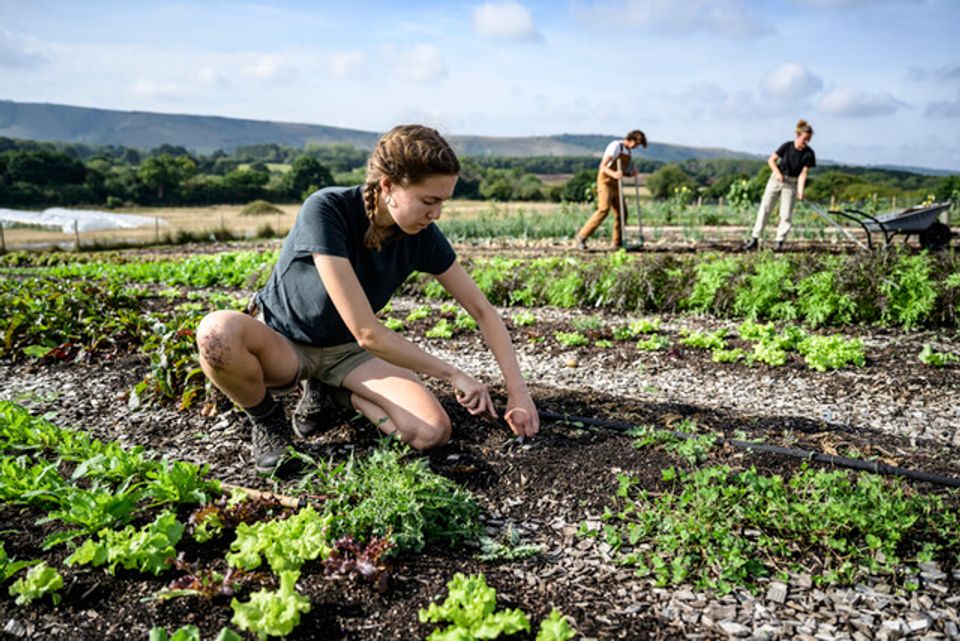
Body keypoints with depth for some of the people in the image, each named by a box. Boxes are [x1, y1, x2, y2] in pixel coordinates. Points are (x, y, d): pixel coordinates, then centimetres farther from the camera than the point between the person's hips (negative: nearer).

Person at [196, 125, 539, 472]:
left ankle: (332, 392, 6)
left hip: (346, 351, 3)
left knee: (433, 432, -22)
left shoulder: (421, 235, -14)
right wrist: (452, 374, -23)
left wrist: (517, 390, -12)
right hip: (281, 343, -3)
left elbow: (482, 310, -4)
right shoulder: (326, 210, -29)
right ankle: (268, 420, -6)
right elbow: (366, 332, -31)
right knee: (218, 330, -39)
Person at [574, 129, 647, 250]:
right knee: (604, 210, -22)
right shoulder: (615, 146, -10)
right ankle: (582, 236, -19)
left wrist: (632, 173, 2)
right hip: (605, 181, -8)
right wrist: (613, 174, -37)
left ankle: (617, 243, 9)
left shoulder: (628, 151, 17)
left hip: (615, 185, 9)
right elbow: (603, 166, -18)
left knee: (621, 212, 1)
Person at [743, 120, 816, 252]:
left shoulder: (809, 154, -14)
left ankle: (779, 242, 6)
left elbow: (803, 173, -16)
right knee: (764, 208, 0)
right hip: (776, 178, 1)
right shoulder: (787, 146, -13)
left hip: (791, 183, 0)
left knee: (786, 215, -3)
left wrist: (800, 191, -28)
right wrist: (778, 173, -19)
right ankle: (755, 239, 4)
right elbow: (771, 160, -4)